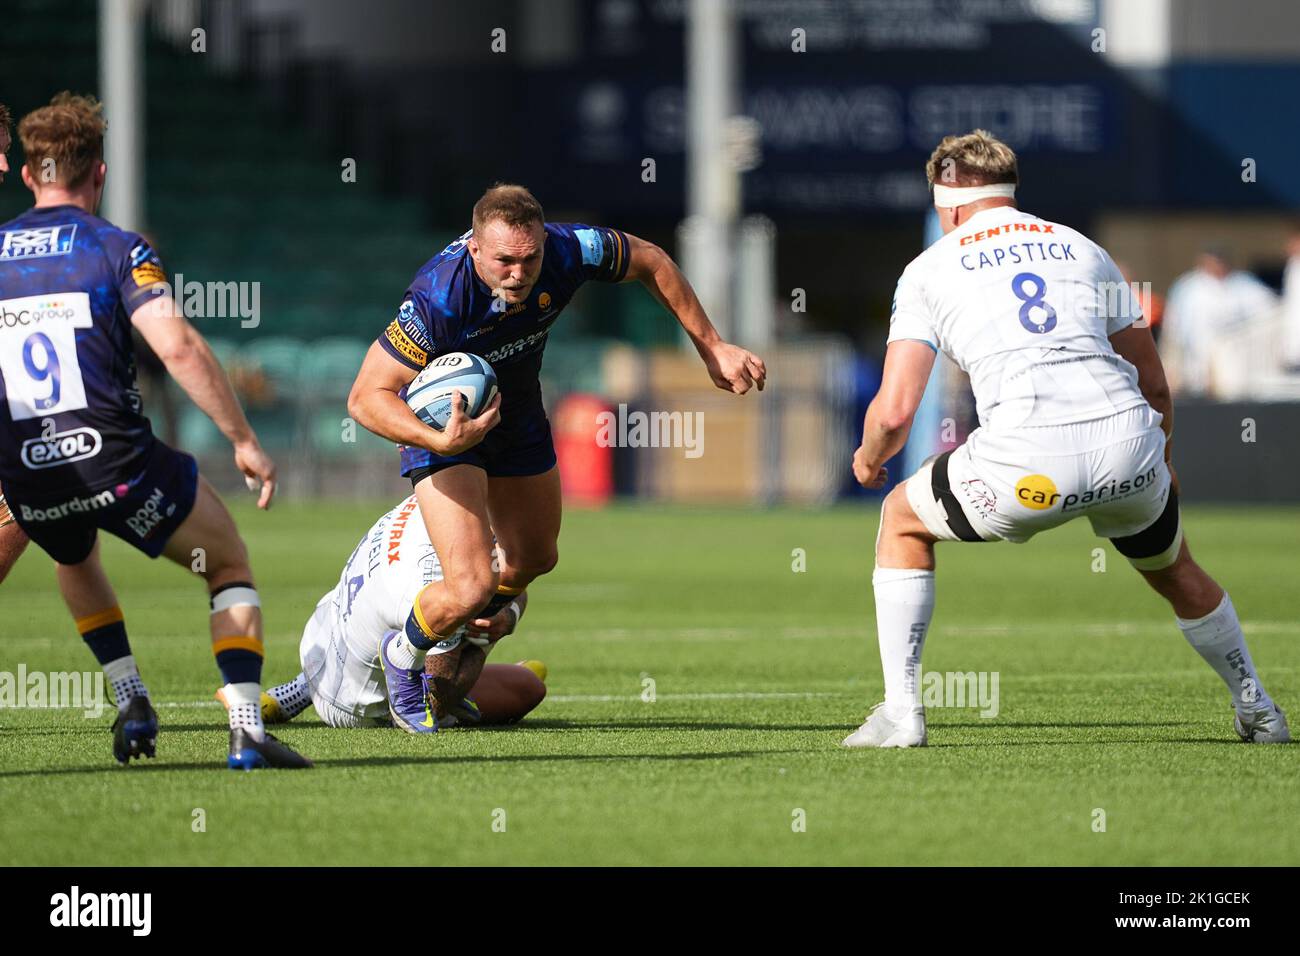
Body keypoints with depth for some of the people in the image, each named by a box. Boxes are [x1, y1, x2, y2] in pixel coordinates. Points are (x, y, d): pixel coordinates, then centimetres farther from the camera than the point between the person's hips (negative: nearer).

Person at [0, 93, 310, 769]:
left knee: (75, 560, 38)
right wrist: (244, 440, -10)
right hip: (115, 458, -4)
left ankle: (131, 703, 22)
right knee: (230, 564, 15)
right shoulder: (116, 249, -2)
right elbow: (177, 346, -15)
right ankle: (247, 731, -1)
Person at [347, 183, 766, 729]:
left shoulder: (567, 251, -28)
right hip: (443, 422, -6)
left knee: (534, 560, 23)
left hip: (519, 417, 6)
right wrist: (439, 440, -49)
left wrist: (711, 347, -2)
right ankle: (405, 657, 16)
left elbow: (650, 262, -7)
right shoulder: (437, 299, -40)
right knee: (472, 587, -18)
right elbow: (366, 397, -33)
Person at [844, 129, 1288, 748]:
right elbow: (1155, 386, 27)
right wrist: (1161, 461, 45)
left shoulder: (930, 269, 14)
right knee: (1174, 570, 33)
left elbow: (894, 413, 5)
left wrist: (869, 458, 28)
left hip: (1028, 462, -3)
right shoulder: (1081, 249, 24)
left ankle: (901, 712, 16)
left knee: (902, 522, 24)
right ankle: (1258, 714, 41)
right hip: (1128, 443, 3)